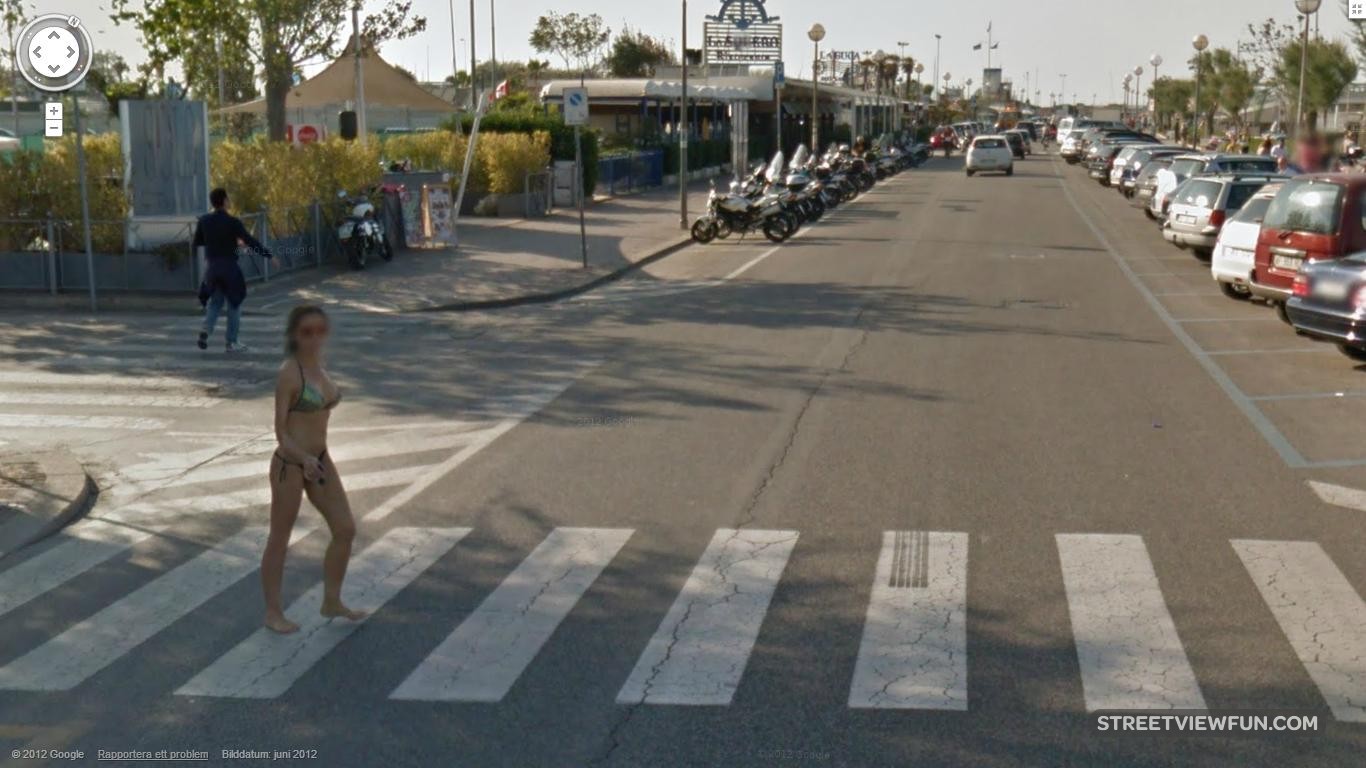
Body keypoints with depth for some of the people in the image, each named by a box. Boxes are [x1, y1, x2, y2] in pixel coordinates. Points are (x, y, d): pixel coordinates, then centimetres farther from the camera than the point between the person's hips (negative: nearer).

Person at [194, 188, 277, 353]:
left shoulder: (203, 220, 0)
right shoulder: (233, 222, -13)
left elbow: (197, 242, 12)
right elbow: (250, 242, -16)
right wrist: (269, 256, -9)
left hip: (212, 267, 4)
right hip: (229, 268, -4)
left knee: (215, 302, 19)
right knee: (234, 303, 10)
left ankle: (206, 330, -7)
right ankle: (231, 342, 11)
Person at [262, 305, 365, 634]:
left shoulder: (318, 366, 6)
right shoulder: (289, 373, -17)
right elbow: (280, 429, -18)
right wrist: (303, 457, -33)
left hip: (320, 460, 8)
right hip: (290, 464, -8)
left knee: (345, 529, 9)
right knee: (280, 539, 7)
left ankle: (332, 602, 25)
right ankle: (273, 612, 21)